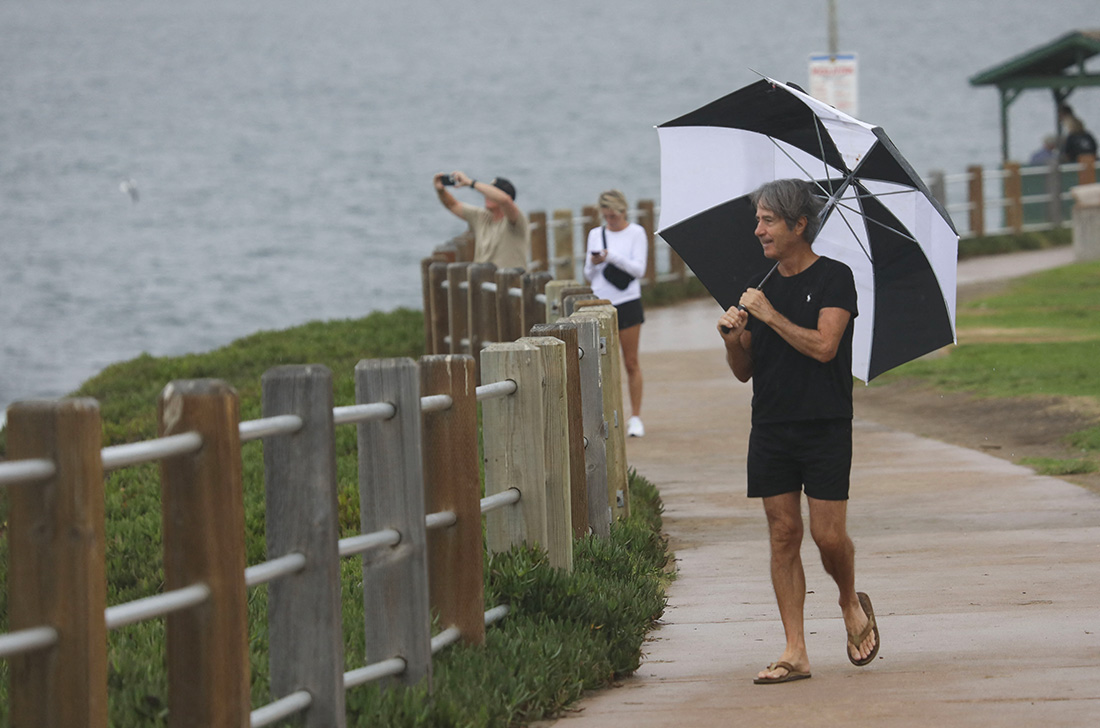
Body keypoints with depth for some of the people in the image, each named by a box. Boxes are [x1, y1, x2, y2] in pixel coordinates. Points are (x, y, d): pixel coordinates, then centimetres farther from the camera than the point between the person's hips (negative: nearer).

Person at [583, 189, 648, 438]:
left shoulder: (635, 233, 1)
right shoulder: (596, 234, 11)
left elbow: (638, 269, -8)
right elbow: (589, 276, 13)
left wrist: (612, 257, -19)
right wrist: (593, 264, -9)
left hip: (627, 303, -3)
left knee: (631, 362, 1)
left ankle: (635, 417, 7)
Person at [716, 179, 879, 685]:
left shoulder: (833, 278, -4)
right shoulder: (760, 288, 12)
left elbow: (823, 345, -18)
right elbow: (744, 371, 14)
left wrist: (772, 316, -14)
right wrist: (733, 340, -6)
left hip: (825, 428, -5)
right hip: (771, 429, 5)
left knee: (829, 534, -7)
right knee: (783, 534, 1)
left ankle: (851, 603, 25)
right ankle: (795, 653, 2)